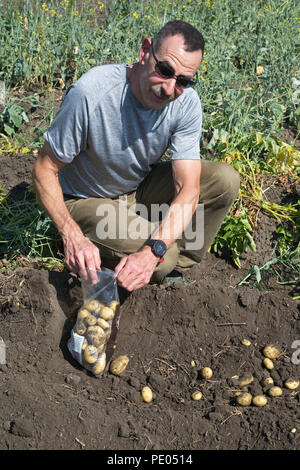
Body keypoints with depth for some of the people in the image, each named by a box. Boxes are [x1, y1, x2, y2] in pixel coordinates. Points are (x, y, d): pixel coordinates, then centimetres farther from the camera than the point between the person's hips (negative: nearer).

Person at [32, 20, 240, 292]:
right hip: (88, 200, -4)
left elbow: (187, 190, -24)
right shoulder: (90, 94, -32)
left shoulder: (186, 102, -20)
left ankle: (179, 267, 1)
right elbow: (45, 170, -21)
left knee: (226, 179, -15)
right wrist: (73, 236, -37)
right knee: (162, 259, -28)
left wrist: (152, 251, -41)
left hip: (142, 187, 5)